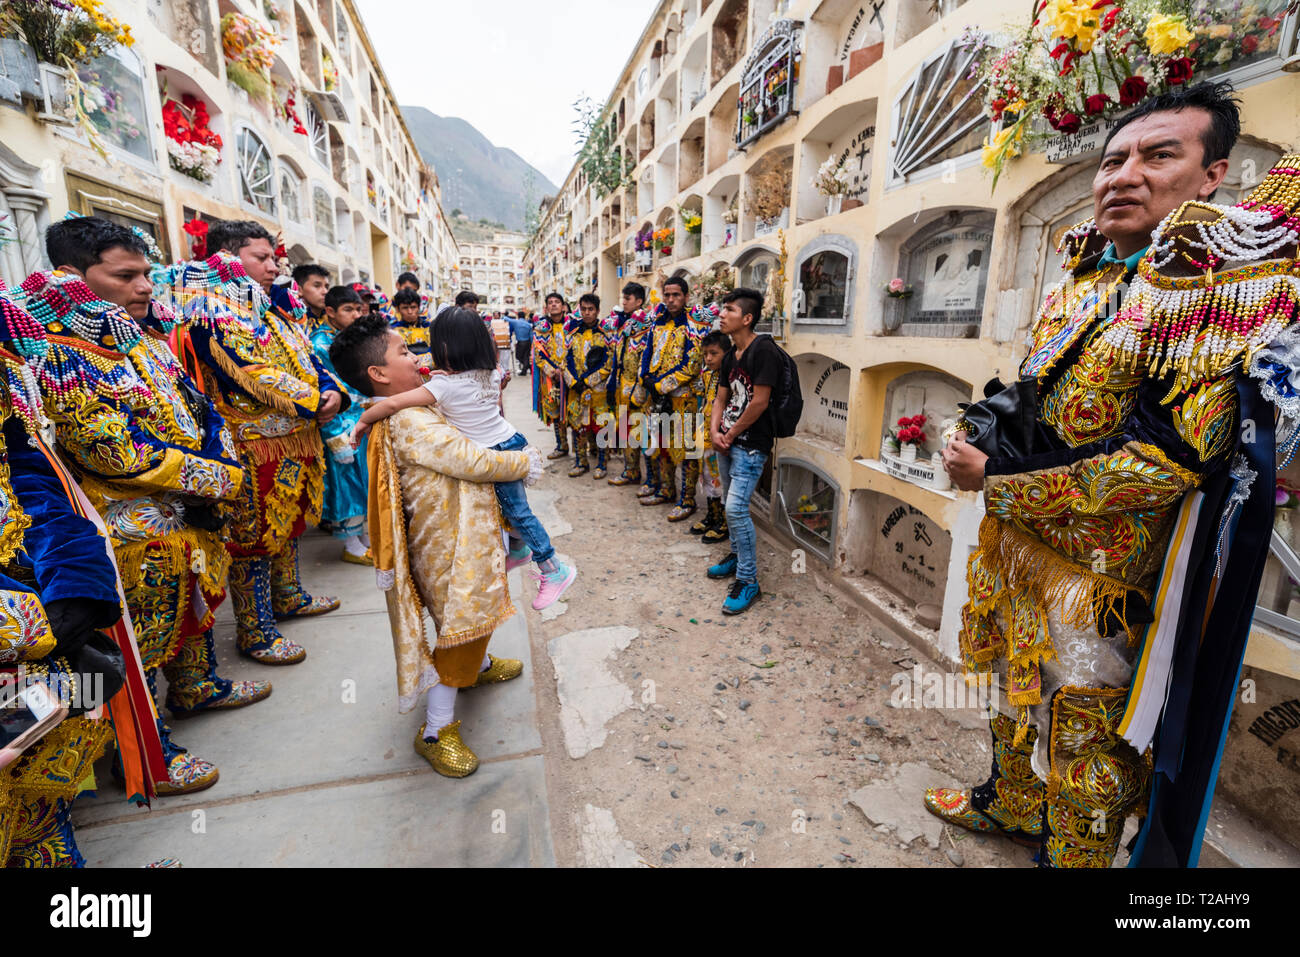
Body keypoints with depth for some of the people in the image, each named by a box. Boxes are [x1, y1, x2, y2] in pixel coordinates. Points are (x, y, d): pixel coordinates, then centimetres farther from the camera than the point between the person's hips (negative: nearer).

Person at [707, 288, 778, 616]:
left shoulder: (763, 349, -15)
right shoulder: (730, 356, 12)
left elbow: (759, 402, -19)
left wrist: (731, 435, -11)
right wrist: (715, 432, -2)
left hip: (751, 444, -9)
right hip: (727, 441, 9)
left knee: (736, 508, -13)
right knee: (733, 505, 18)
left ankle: (748, 581, -1)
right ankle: (738, 556, 37)